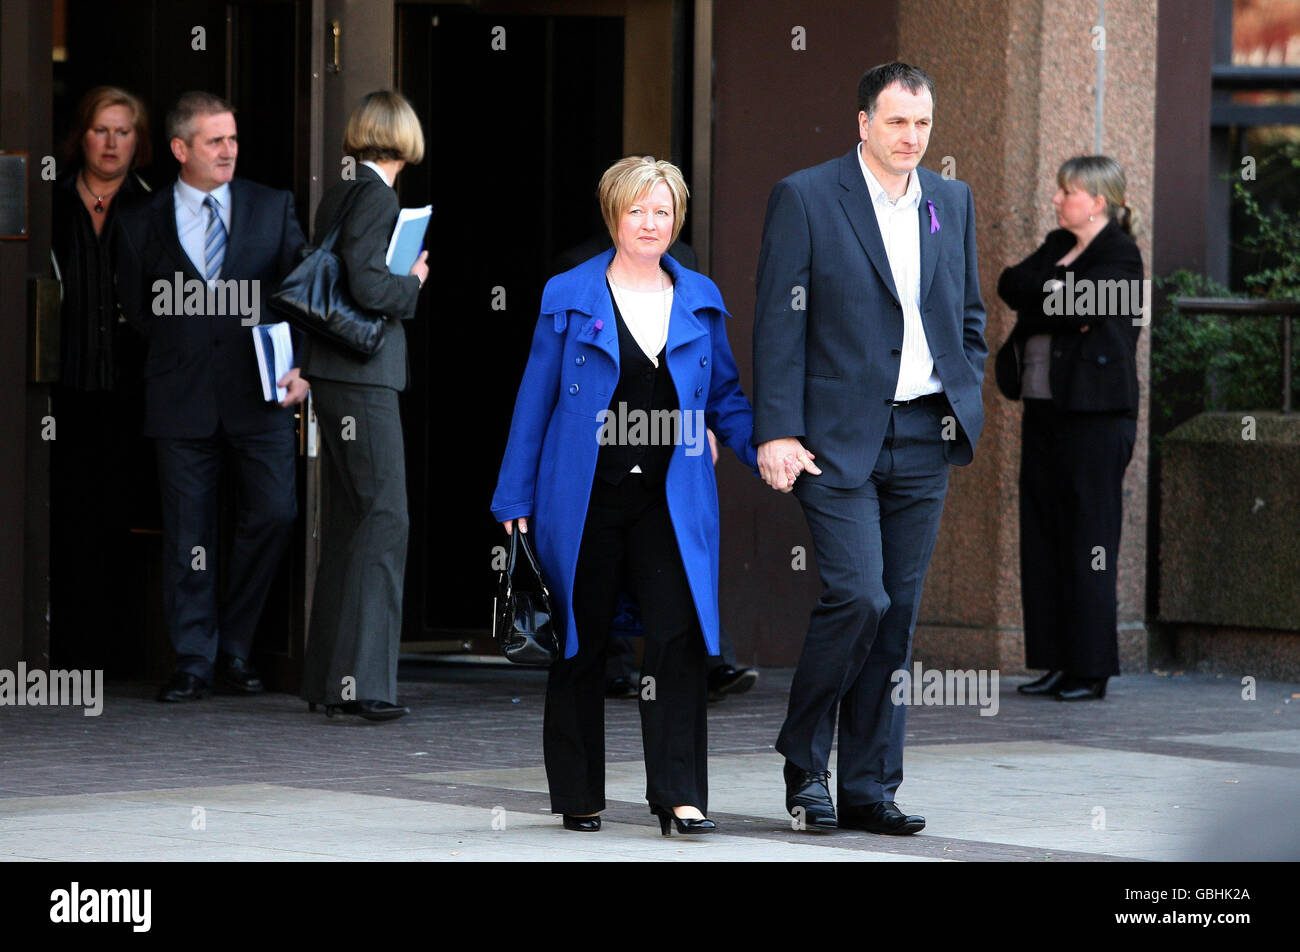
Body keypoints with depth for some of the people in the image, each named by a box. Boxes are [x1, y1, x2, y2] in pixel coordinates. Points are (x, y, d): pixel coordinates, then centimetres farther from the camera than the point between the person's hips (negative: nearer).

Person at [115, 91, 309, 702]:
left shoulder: (272, 208, 9)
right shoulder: (142, 225, 7)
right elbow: (136, 310, 15)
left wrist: (301, 367, -5)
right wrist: (178, 350, 6)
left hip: (259, 395, 0)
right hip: (183, 398, 0)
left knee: (274, 513, -10)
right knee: (187, 534, 1)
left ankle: (234, 649, 6)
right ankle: (194, 662, 10)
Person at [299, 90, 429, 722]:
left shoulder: (339, 195, 14)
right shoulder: (375, 197, -13)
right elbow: (366, 286, -22)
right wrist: (413, 283, -5)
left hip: (333, 374, 9)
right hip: (361, 375, -9)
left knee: (346, 522, 13)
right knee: (384, 518, -9)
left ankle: (326, 680, 16)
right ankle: (362, 680, -13)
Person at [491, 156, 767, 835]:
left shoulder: (700, 300, 11)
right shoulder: (569, 297, 4)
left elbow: (726, 399, 15)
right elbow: (534, 402, 5)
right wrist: (514, 500, 1)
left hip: (670, 500, 1)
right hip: (585, 499, -1)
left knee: (679, 635, -12)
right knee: (581, 644, 5)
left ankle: (678, 797, -12)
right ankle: (578, 796, 17)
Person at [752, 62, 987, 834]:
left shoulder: (954, 202, 14)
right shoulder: (806, 198, -2)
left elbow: (970, 317, 22)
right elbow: (779, 323, -5)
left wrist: (968, 405, 9)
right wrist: (777, 433, -11)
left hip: (925, 438, 5)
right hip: (840, 437, -5)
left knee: (898, 614, 4)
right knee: (858, 597, -15)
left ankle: (869, 789, 10)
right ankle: (804, 759, 5)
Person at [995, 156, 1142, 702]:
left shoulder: (1120, 257, -7)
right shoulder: (1057, 245, 17)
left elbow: (1069, 304, -18)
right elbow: (1010, 284, 3)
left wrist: (1038, 292, -3)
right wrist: (1058, 298, -10)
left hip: (1093, 416, -8)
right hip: (1044, 411, 8)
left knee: (1088, 544, -6)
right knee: (1042, 539, 6)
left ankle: (1091, 672, -3)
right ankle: (1058, 664, 10)